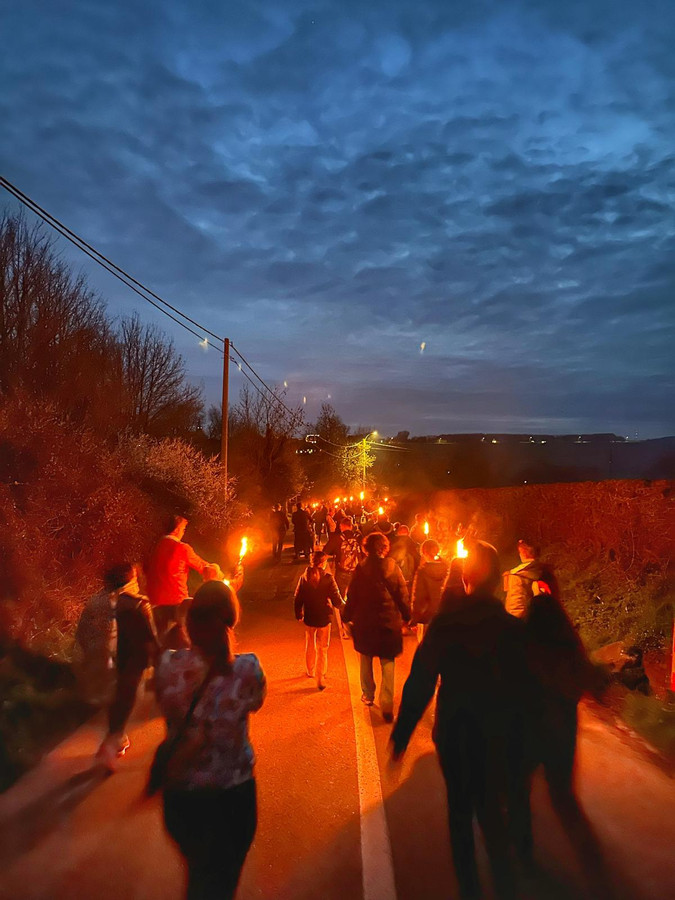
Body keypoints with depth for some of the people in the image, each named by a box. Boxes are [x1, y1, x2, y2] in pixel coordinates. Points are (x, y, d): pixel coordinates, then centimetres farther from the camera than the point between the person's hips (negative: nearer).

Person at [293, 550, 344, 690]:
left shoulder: (303, 578, -8)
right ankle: (321, 679, 9)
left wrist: (298, 614, 14)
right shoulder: (328, 578, -18)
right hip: (324, 618, -3)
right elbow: (336, 598, -14)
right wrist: (343, 606, 9)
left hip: (309, 618, 3)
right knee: (322, 649, 9)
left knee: (310, 646, 24)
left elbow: (298, 599, -1)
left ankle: (310, 671, 40)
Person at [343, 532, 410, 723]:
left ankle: (368, 695, 32)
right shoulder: (393, 567, -9)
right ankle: (387, 705, 1)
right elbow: (402, 594, -2)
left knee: (366, 660, 20)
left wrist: (347, 617, 7)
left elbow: (352, 596, -6)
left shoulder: (361, 568, -11)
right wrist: (406, 617, 10)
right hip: (389, 622, 0)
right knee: (388, 664, 6)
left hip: (365, 622, 0)